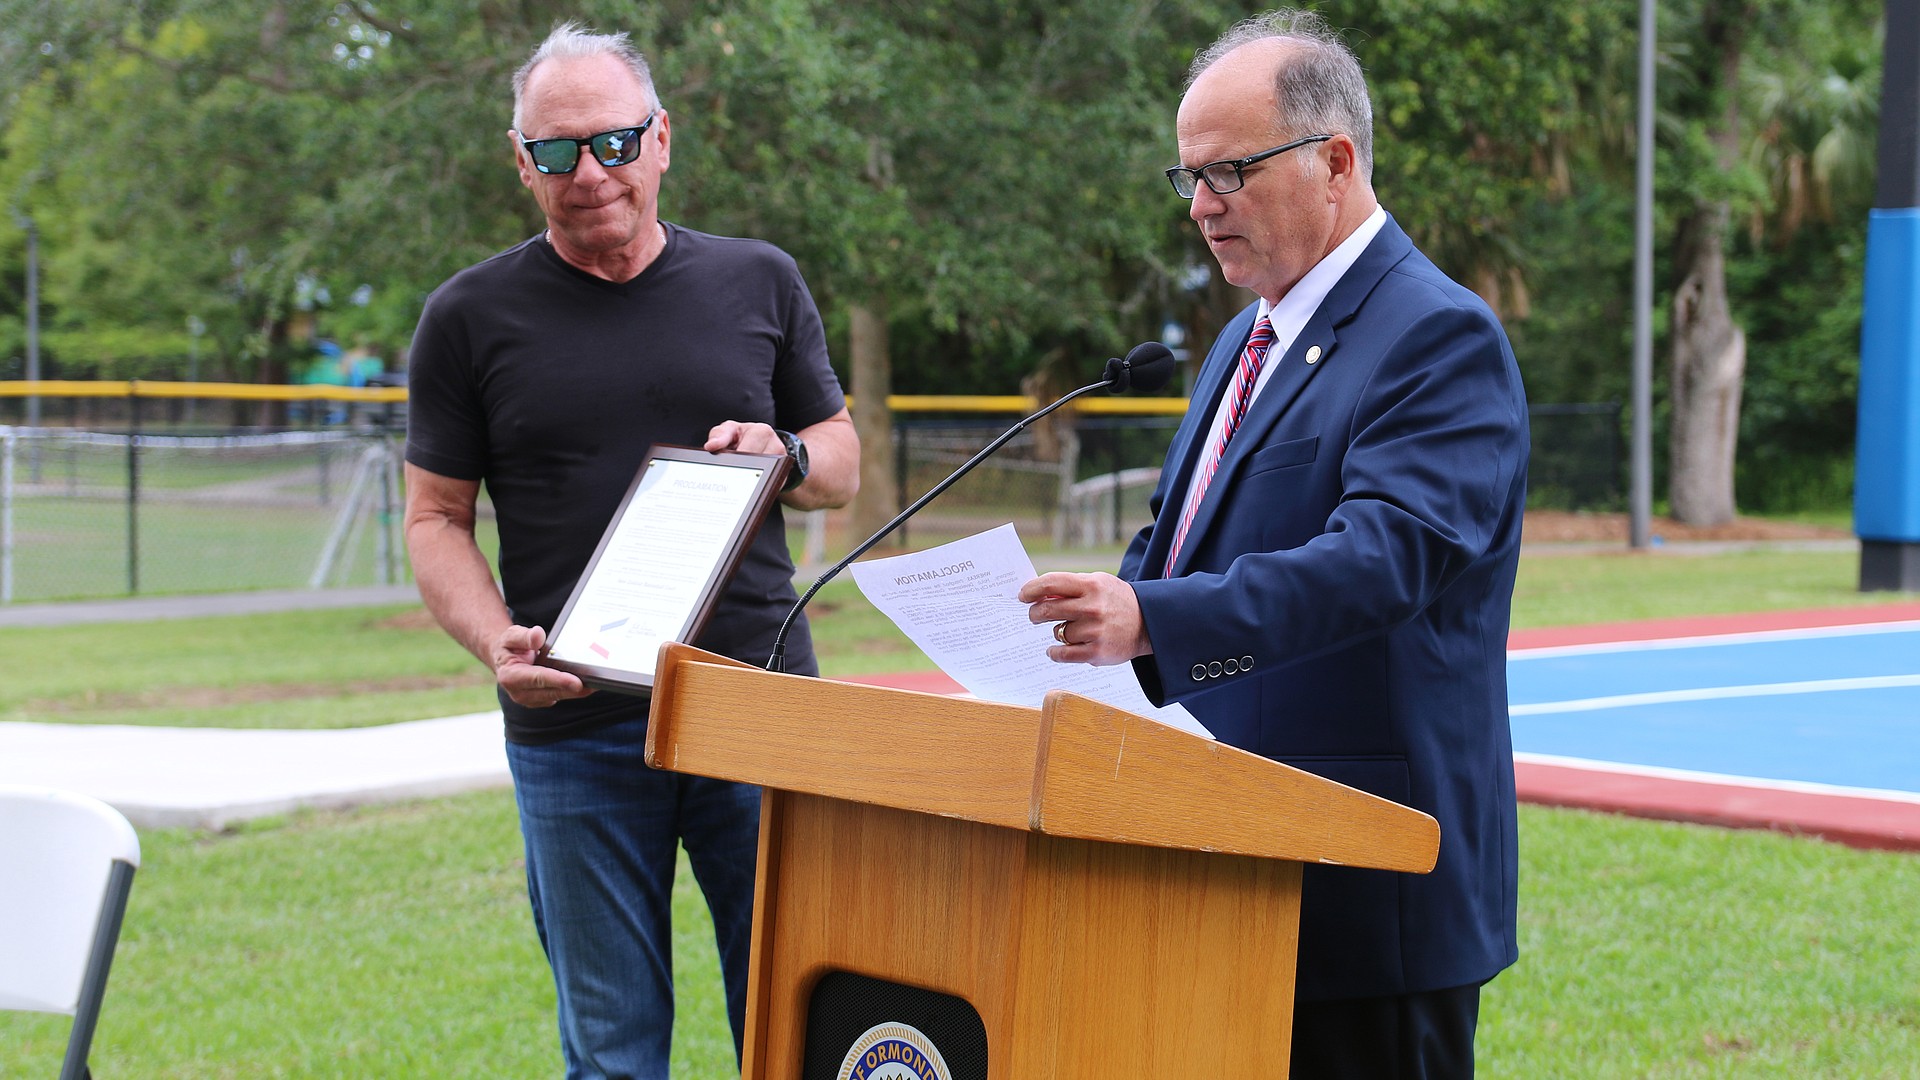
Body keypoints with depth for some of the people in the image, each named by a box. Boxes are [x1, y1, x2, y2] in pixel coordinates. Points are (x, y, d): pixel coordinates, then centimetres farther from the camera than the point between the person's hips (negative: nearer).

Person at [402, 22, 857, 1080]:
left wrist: (784, 456, -7)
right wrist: (498, 645, -13)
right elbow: (436, 519, 5)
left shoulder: (760, 283, 9)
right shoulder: (471, 316, 4)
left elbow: (842, 466, 17)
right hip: (574, 730, -1)